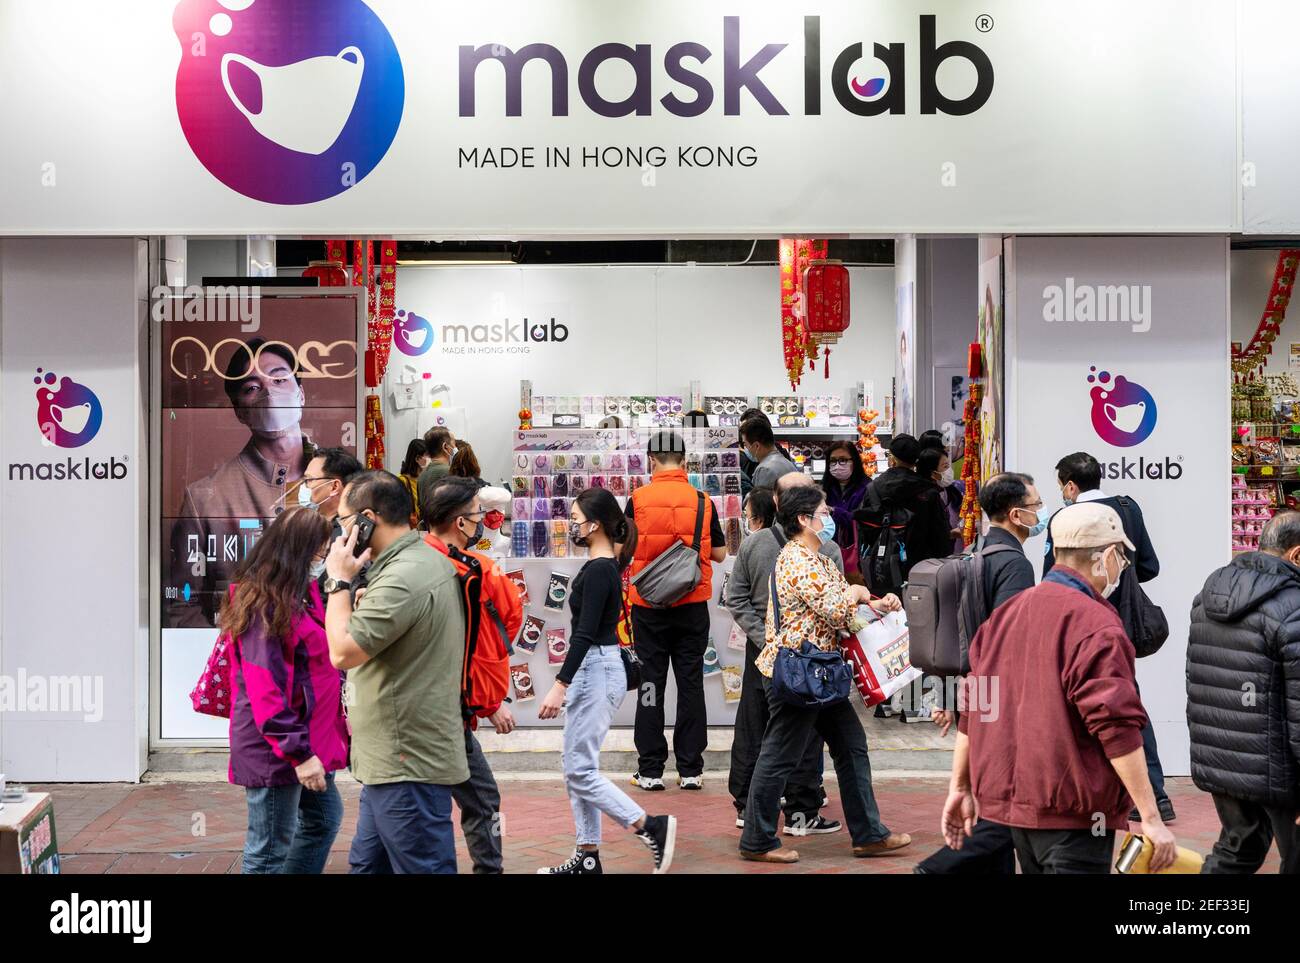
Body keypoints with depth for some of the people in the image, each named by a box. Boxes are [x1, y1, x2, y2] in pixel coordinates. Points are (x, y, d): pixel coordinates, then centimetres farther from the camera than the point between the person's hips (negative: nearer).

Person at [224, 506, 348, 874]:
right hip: (277, 748, -10)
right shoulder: (265, 606, -18)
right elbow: (267, 691, -22)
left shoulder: (297, 595, 12)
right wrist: (298, 751, -23)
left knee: (325, 818, 21)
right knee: (271, 850, -1)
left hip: (308, 737, 10)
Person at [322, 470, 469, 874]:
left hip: (408, 765, -11)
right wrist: (354, 584, 9)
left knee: (422, 866, -3)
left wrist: (339, 581, -9)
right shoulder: (427, 560, 11)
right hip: (397, 759, 11)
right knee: (367, 864, 19)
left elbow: (343, 652, -19)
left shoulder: (402, 578, -23)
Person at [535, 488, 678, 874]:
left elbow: (585, 634, -23)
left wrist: (560, 685, -26)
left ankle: (651, 826, -2)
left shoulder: (598, 570, -18)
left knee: (580, 771, -5)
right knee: (578, 769, 12)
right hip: (593, 669, 10)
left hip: (597, 671, -10)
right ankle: (587, 857, 18)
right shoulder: (606, 566, 11)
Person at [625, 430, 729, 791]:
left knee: (650, 683, 6)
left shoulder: (638, 500, -7)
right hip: (692, 605, 1)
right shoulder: (702, 501, -3)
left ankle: (650, 770, 8)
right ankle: (690, 769, 10)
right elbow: (720, 554, 3)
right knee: (691, 683, 7)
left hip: (648, 603, -1)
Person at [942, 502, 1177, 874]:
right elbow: (1117, 727, -19)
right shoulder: (1096, 625, -14)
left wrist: (960, 787, 20)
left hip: (1012, 798, 8)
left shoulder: (1006, 612, 11)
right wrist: (1151, 818, -16)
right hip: (1072, 809, -8)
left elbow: (974, 705, 14)